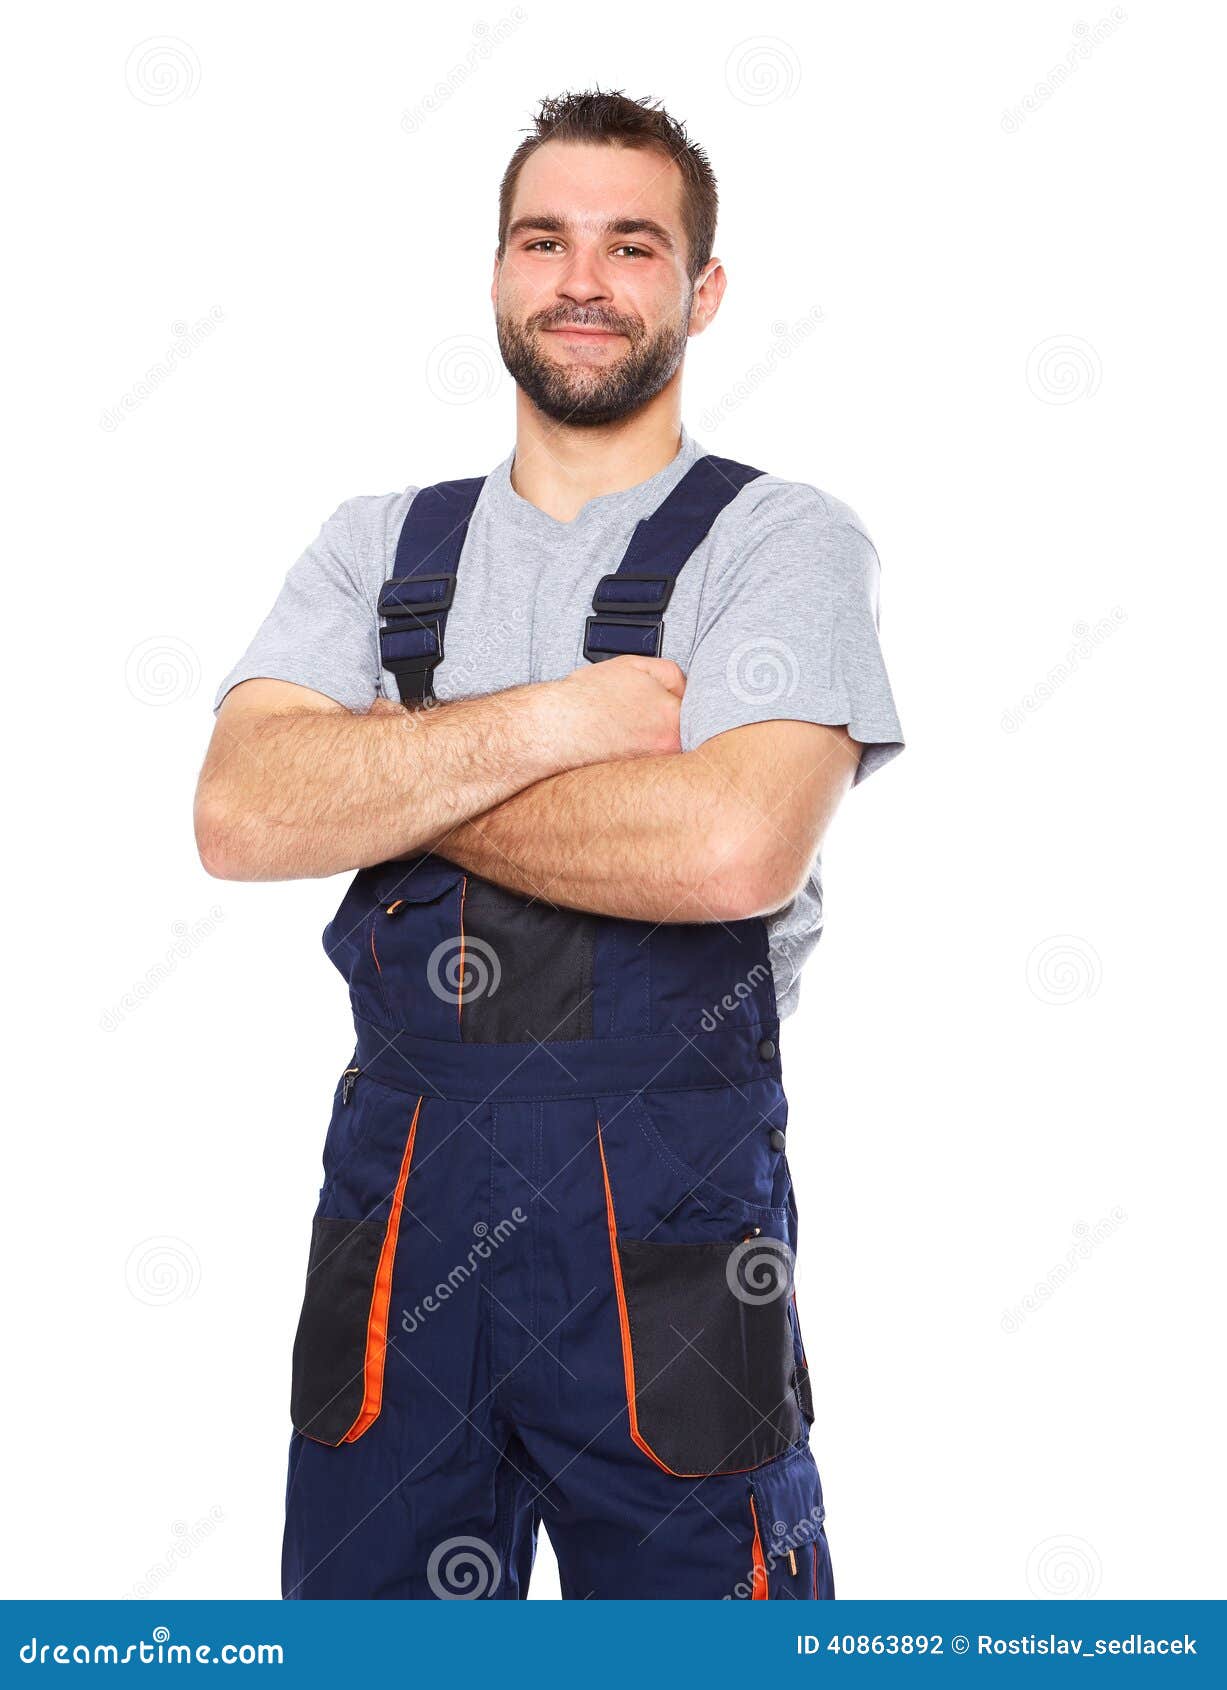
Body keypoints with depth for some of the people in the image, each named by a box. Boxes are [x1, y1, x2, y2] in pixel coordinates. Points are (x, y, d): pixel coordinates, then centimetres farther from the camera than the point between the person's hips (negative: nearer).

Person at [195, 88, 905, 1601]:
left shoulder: (784, 541, -2)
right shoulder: (376, 546, 11)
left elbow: (733, 844, -21)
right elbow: (238, 812, -6)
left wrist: (389, 784, -9)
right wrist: (558, 720, -14)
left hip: (669, 1208, -3)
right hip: (396, 1192, 4)